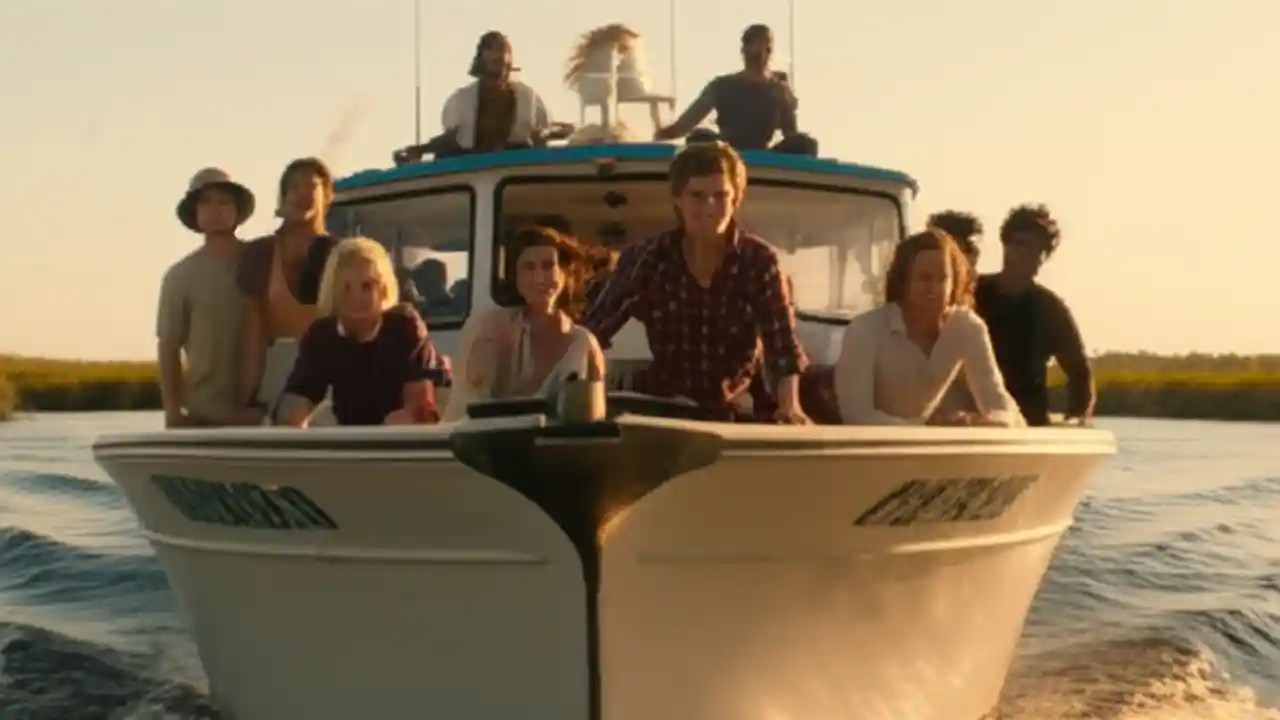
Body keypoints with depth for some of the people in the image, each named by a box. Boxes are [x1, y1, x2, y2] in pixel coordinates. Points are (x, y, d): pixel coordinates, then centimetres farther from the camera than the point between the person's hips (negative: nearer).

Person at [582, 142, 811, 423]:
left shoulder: (759, 261, -6)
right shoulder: (645, 259, -6)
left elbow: (783, 345, -11)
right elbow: (592, 332, -10)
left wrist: (790, 406, -28)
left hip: (732, 415, 1)